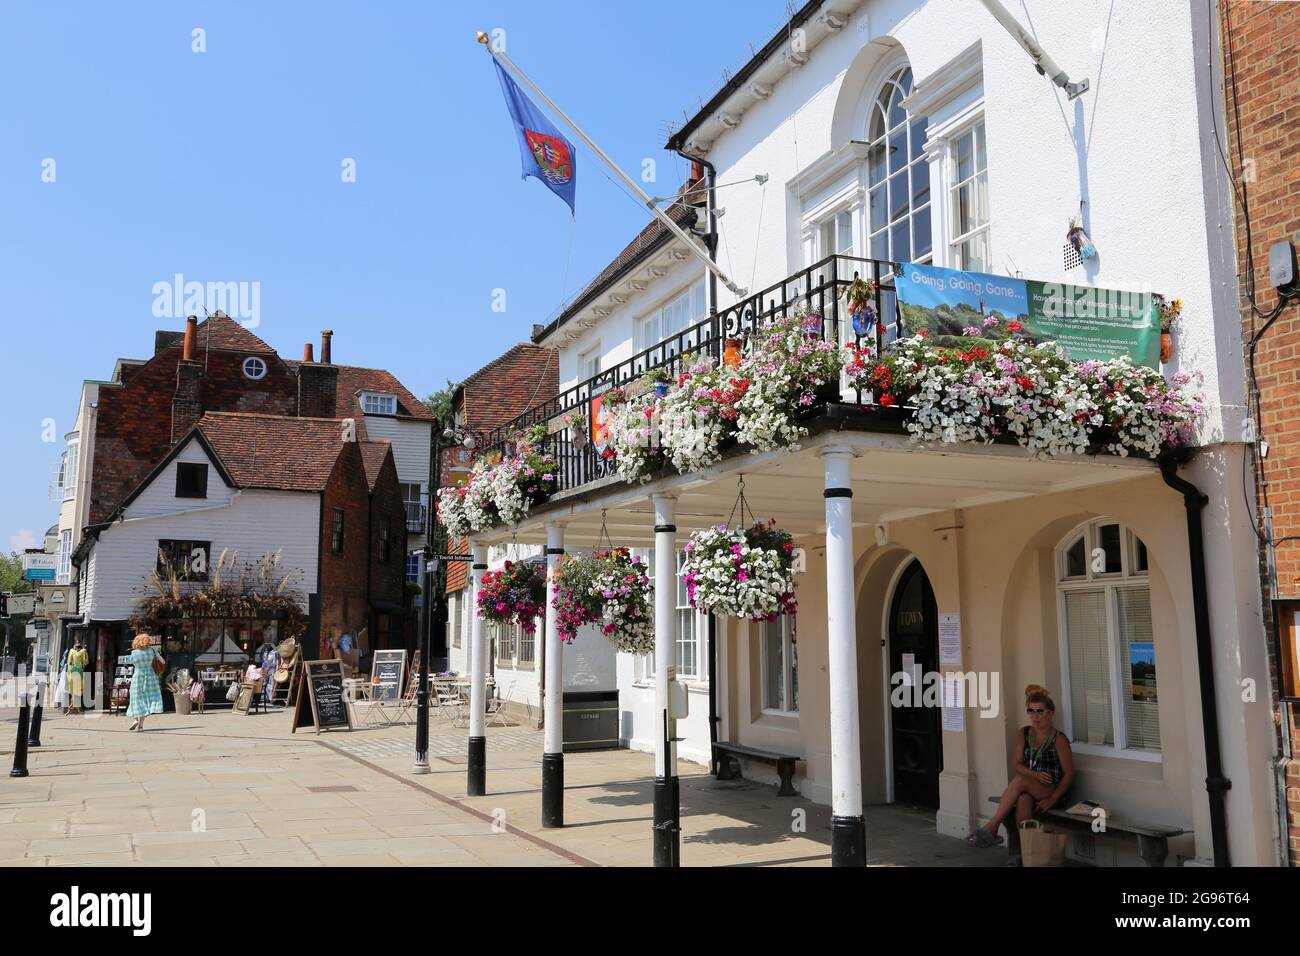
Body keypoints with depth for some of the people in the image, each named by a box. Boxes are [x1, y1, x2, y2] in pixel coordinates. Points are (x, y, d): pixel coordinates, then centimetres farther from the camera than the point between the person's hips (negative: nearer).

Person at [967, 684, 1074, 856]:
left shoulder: (1059, 739, -5)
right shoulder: (1024, 734, 10)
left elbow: (1069, 774, -6)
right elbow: (1017, 764, 7)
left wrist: (1052, 800, -15)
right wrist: (1035, 774, -16)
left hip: (1052, 790, -3)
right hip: (1027, 789, 3)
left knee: (1020, 780, -33)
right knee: (1022, 801, -35)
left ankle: (991, 827, -34)